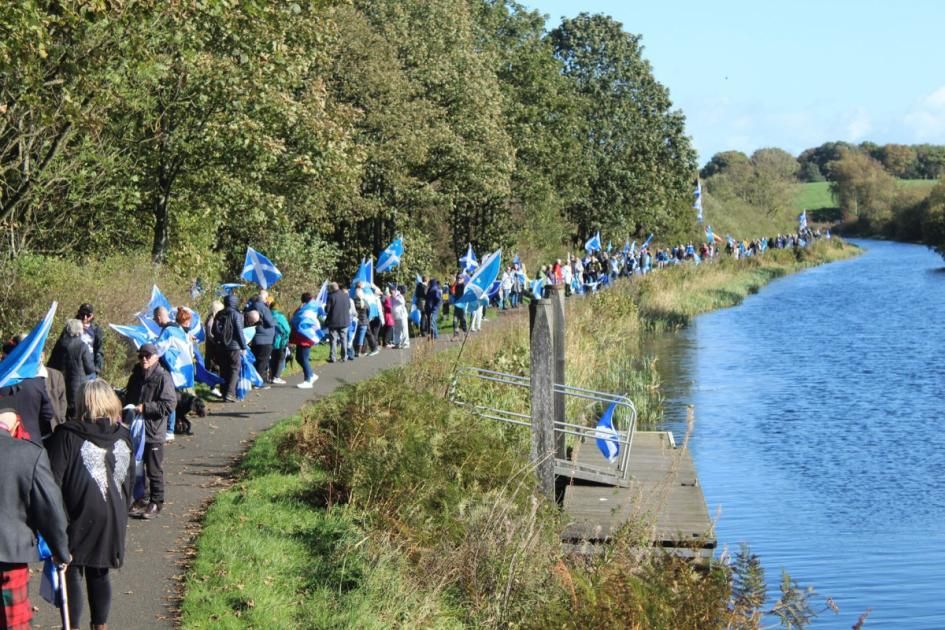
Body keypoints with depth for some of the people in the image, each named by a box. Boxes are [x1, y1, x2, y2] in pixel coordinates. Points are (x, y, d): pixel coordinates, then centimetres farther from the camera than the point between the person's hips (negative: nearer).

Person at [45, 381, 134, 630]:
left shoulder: (67, 436, -13)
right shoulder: (124, 437, 3)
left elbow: (52, 479, -14)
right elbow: (130, 480, 12)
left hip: (78, 517, -5)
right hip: (112, 518, 5)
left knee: (71, 574, 4)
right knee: (99, 574, 15)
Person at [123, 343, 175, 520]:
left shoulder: (163, 378, -13)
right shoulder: (136, 376, 11)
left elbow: (169, 405, -19)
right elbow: (128, 399, 25)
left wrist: (144, 407, -21)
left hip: (154, 433, -7)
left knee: (154, 470, 1)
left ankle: (156, 503, 12)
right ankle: (140, 500, 26)